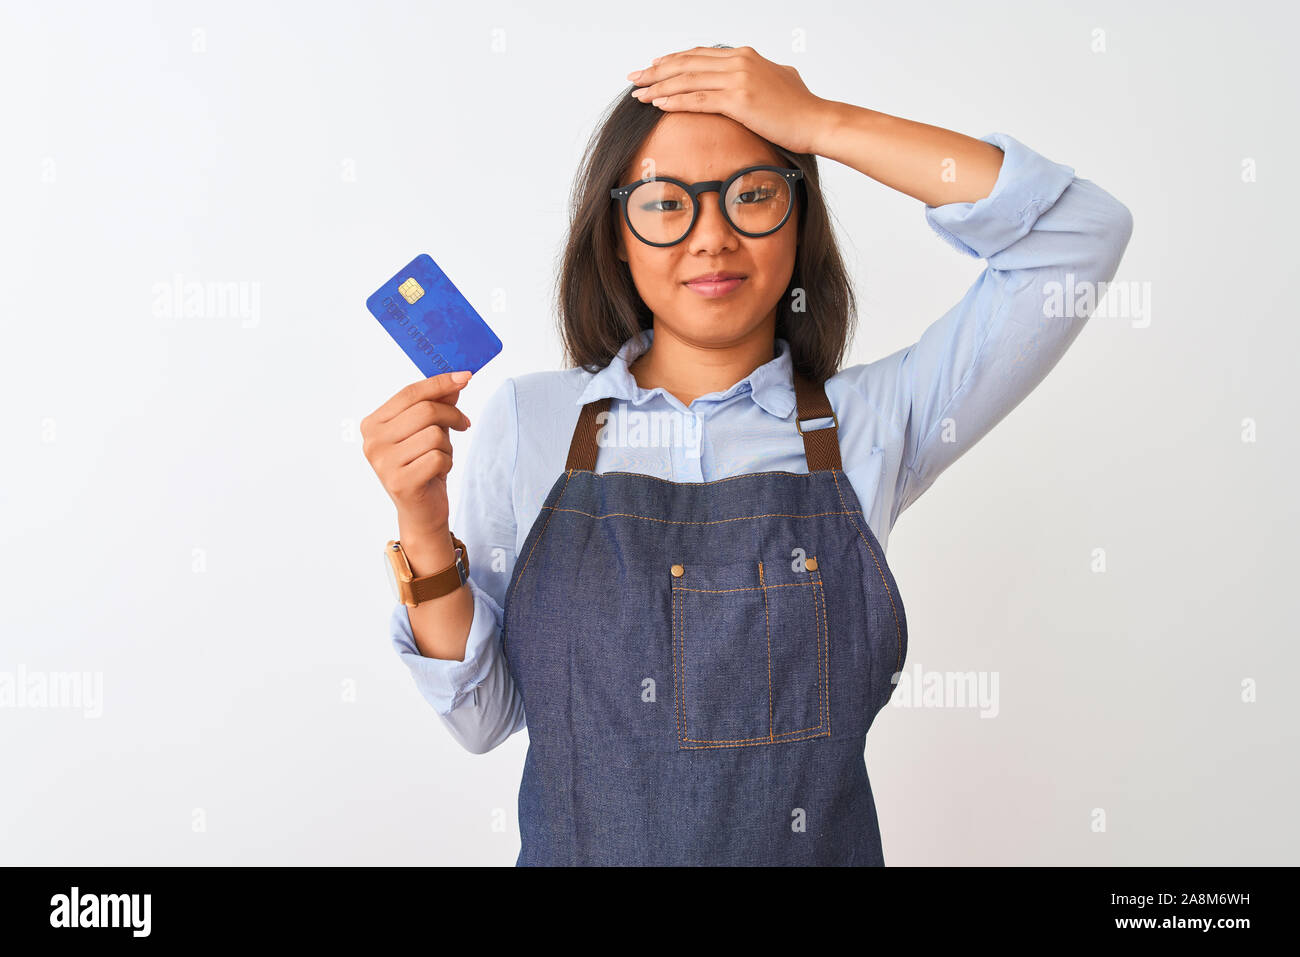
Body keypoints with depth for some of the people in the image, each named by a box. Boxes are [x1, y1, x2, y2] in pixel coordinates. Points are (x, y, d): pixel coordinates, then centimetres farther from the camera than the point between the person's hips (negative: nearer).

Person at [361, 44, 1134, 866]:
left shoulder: (866, 427, -8)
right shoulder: (528, 420, -6)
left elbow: (1079, 235, -14)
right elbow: (485, 718, -4)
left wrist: (817, 122, -16)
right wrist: (427, 535, -21)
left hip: (822, 845, 0)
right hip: (580, 844, 0)